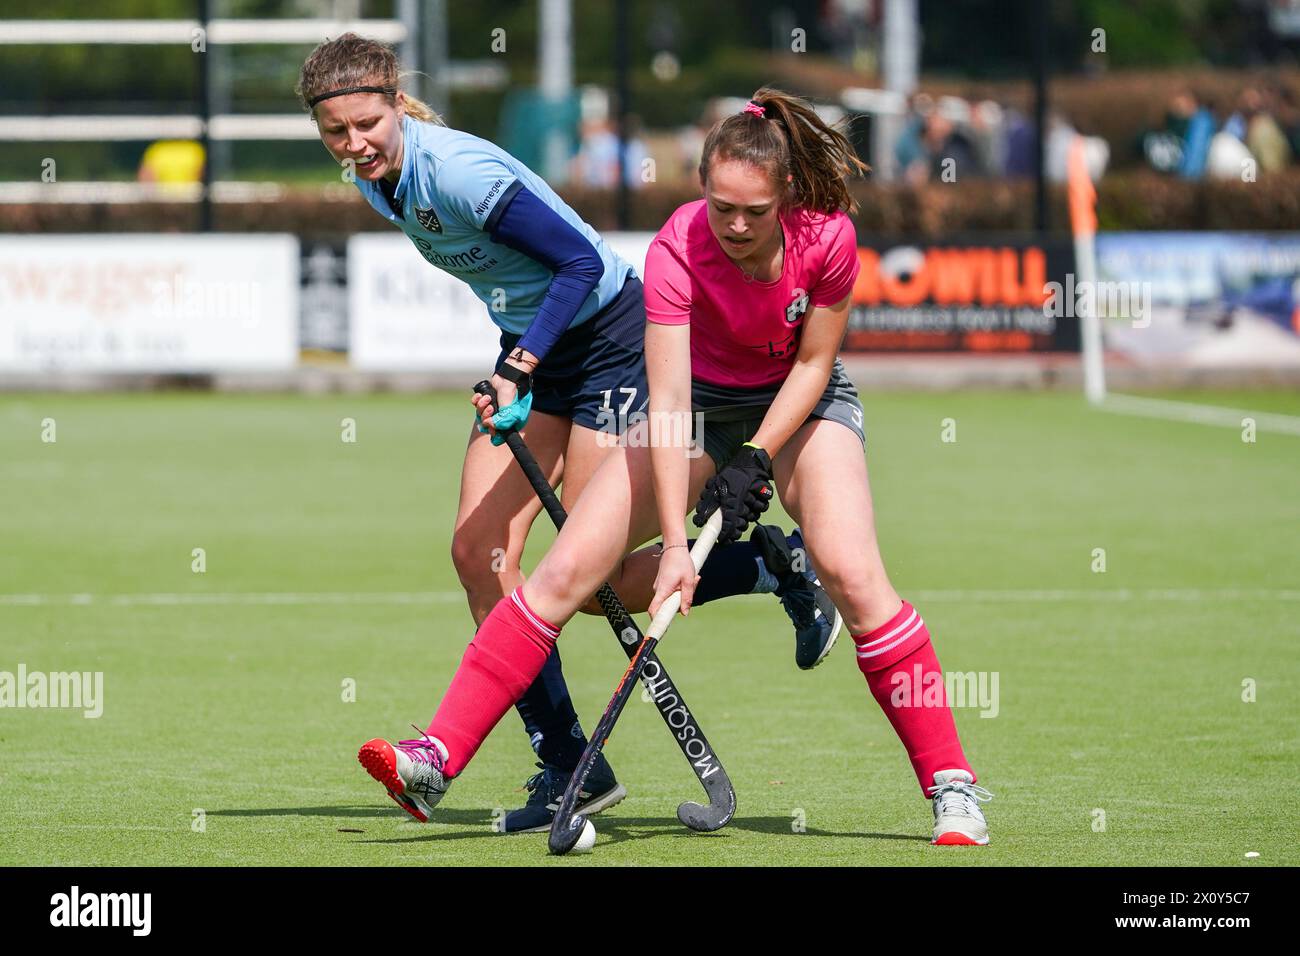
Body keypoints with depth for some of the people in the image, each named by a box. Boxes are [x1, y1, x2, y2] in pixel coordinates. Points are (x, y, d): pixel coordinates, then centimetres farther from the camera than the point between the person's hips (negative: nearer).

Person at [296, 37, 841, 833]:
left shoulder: (456, 172, -27)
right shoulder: (376, 179, 0)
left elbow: (582, 260, -25)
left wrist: (518, 369, -29)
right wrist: (514, 370, 19)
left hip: (610, 339, -9)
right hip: (532, 348, 9)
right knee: (480, 553, -5)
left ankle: (782, 570, 14)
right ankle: (570, 768, 1)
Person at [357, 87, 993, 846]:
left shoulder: (828, 238, -26)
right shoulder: (678, 250, -29)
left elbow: (813, 363, -12)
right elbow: (668, 404, -33)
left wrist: (754, 462, -21)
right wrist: (675, 546, -40)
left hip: (801, 401, 0)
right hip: (700, 399, 0)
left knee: (852, 572, -24)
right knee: (569, 569, -13)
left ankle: (952, 785, -15)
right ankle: (439, 759, -9)